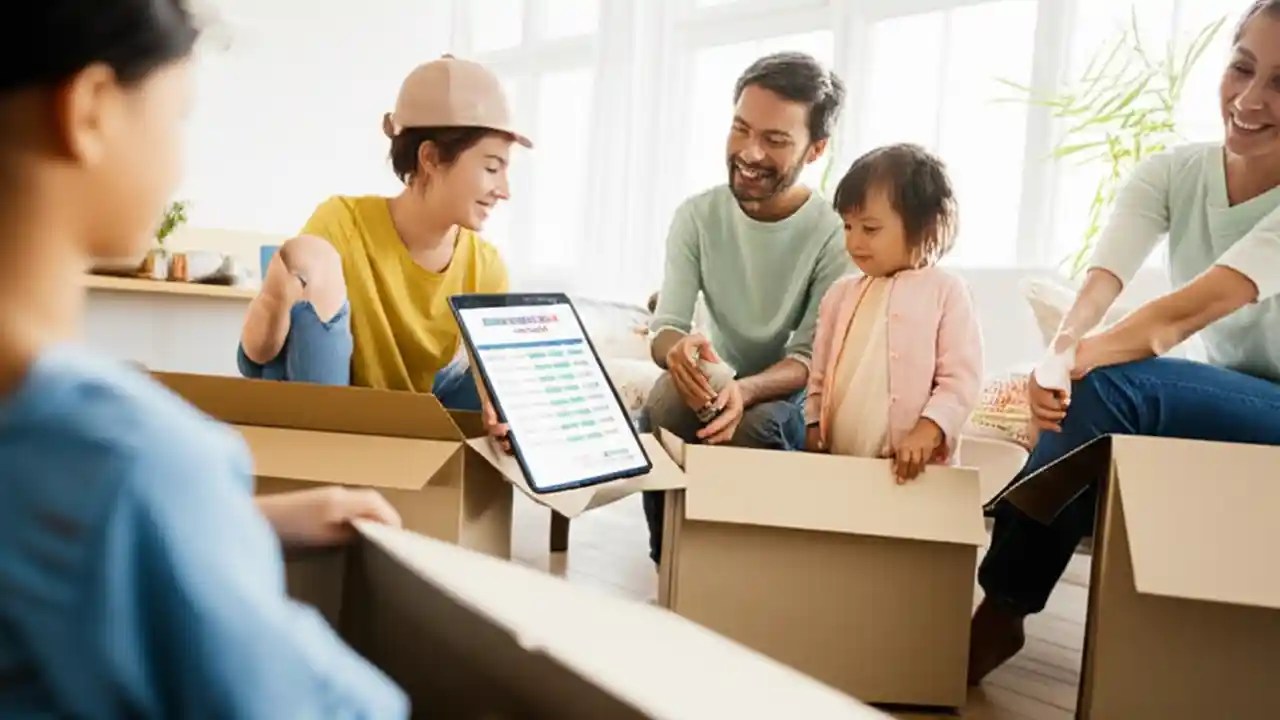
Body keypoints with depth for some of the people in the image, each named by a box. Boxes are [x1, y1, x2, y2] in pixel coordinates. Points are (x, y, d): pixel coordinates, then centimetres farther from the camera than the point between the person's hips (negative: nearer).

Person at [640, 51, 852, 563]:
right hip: (721, 382, 3)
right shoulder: (697, 216, -7)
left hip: (791, 394, -2)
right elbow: (665, 327, -13)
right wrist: (679, 348, -39)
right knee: (664, 401, -31)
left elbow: (809, 359, -19)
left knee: (754, 424, -36)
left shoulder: (834, 235, -18)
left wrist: (746, 389, -42)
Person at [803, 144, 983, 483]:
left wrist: (928, 431, -20)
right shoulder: (840, 293, 10)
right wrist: (814, 428, 4)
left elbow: (962, 379, -9)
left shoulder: (946, 291, -4)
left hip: (915, 465, -4)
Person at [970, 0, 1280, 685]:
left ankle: (1000, 612, -21)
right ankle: (1000, 609, -11)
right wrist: (1058, 355, -45)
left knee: (1109, 386, -32)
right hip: (1215, 407, 4)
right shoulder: (1171, 174, -6)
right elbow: (1099, 282, -23)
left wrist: (1078, 363, -49)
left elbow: (1203, 304, -35)